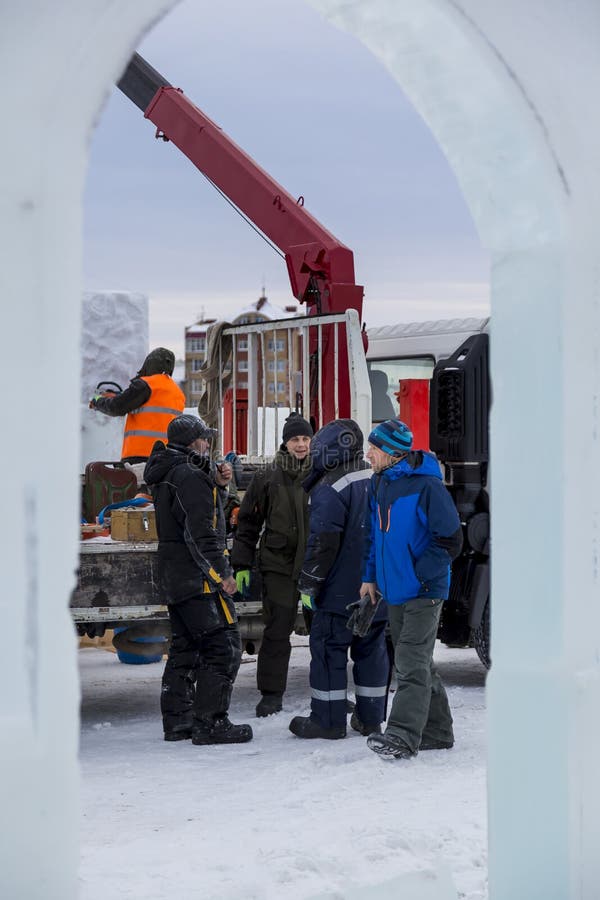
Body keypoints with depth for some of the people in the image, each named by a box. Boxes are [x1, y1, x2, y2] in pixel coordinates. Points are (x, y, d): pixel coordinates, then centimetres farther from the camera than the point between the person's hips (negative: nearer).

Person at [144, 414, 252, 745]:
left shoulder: (166, 474, 15)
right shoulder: (190, 477, -16)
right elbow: (201, 533, -21)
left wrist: (216, 484, 9)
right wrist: (221, 574, -19)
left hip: (173, 578, 10)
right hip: (199, 579, -10)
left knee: (185, 648, 15)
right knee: (223, 646, -7)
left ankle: (177, 720, 19)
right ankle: (211, 723, -8)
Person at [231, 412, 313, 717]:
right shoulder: (267, 480, 4)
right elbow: (248, 524, 7)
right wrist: (242, 565, 2)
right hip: (279, 566, -1)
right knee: (277, 630, -2)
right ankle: (271, 693, 6)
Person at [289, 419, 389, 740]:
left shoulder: (330, 490, -16)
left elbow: (322, 543, -18)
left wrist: (308, 584, -8)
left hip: (340, 592, -7)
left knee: (328, 651, 1)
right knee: (371, 650, 13)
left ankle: (328, 720, 4)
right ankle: (370, 718, 18)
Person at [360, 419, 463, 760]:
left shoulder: (426, 486, -16)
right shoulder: (380, 483, 10)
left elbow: (451, 540, -15)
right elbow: (375, 535, 20)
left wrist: (421, 575, -14)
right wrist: (371, 576, 13)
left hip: (424, 591, -9)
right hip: (396, 591, 9)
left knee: (412, 663, -12)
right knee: (418, 664, 15)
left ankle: (403, 736, -16)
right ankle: (437, 732, 25)